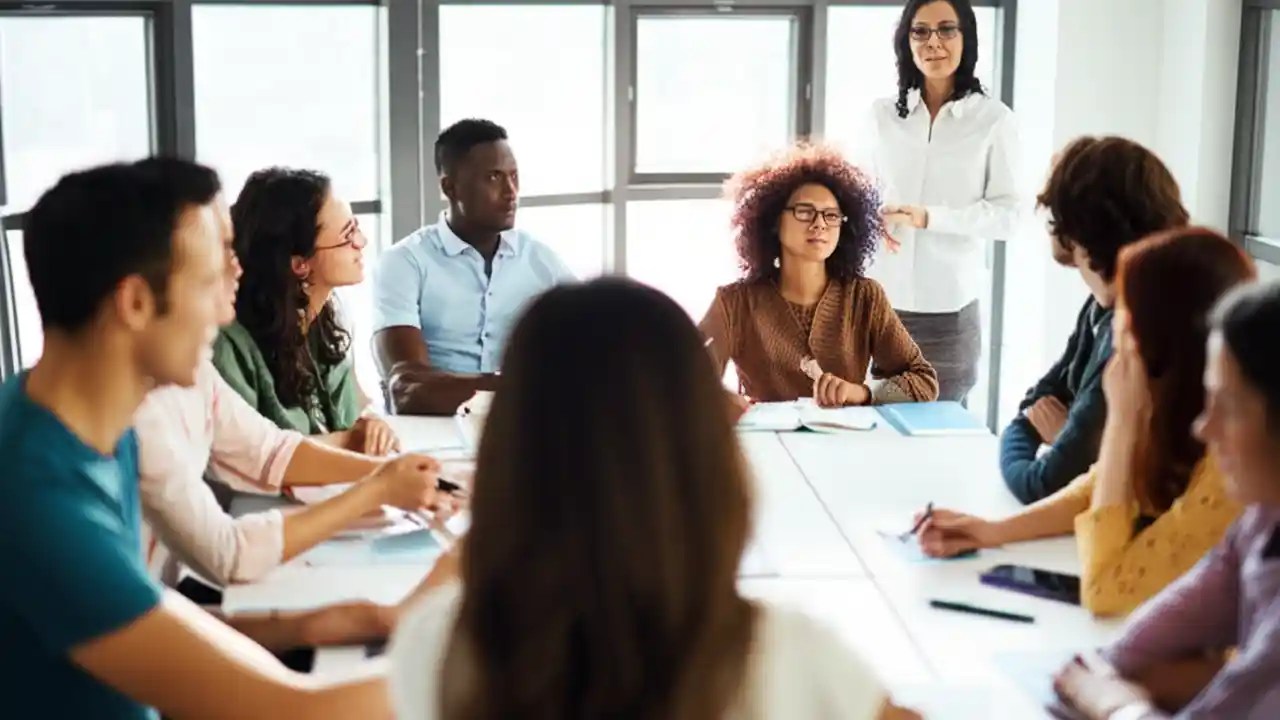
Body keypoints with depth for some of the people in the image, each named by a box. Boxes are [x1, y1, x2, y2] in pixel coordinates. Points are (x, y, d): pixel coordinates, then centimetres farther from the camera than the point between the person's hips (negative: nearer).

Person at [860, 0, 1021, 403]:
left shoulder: (993, 119, -1)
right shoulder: (882, 115, 8)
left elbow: (1008, 215, -5)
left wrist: (930, 217, -16)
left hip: (950, 310, -2)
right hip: (881, 302, 2)